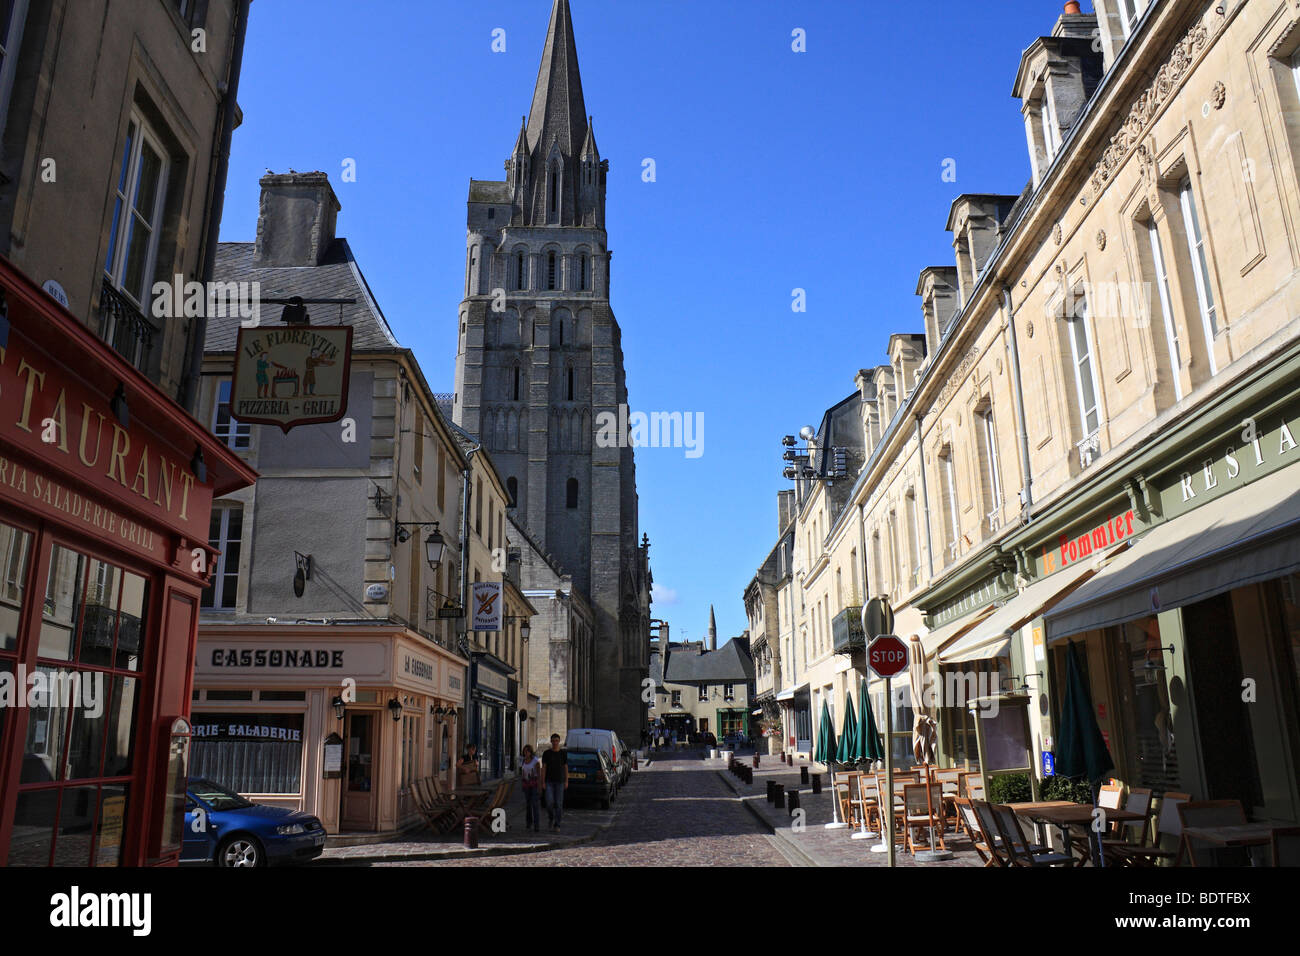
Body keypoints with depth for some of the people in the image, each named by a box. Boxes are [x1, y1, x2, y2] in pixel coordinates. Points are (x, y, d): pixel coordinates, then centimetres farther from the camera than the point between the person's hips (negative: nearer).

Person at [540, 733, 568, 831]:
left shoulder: (563, 753, 2)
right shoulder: (546, 753, 0)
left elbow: (566, 768, 4)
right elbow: (543, 768, -2)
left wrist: (566, 781, -3)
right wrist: (543, 782, -8)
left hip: (560, 782, 0)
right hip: (549, 781, 0)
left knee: (559, 803, -3)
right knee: (549, 802, -13)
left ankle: (557, 824, 6)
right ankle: (552, 817, 16)